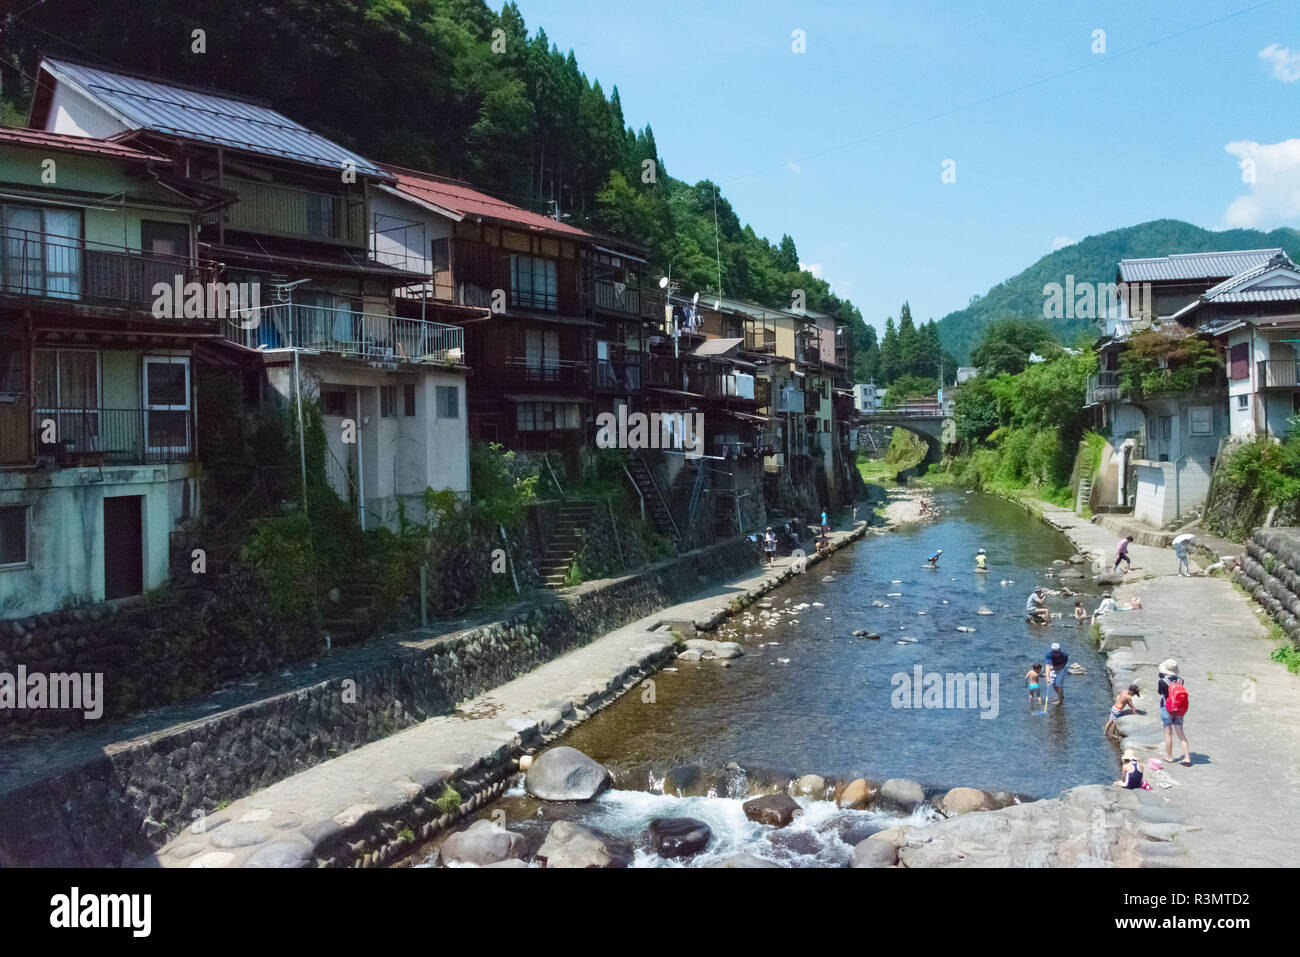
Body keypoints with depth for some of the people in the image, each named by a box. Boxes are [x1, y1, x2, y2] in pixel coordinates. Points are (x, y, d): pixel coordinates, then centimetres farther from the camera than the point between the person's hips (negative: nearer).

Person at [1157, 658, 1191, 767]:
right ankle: (1187, 758, 4)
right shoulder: (1180, 680, -4)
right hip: (1178, 709, 4)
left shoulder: (1162, 681, -16)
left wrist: (1159, 677, 5)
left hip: (1166, 709, -4)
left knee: (1168, 733, 7)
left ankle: (1169, 757, 16)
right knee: (1180, 733, 8)